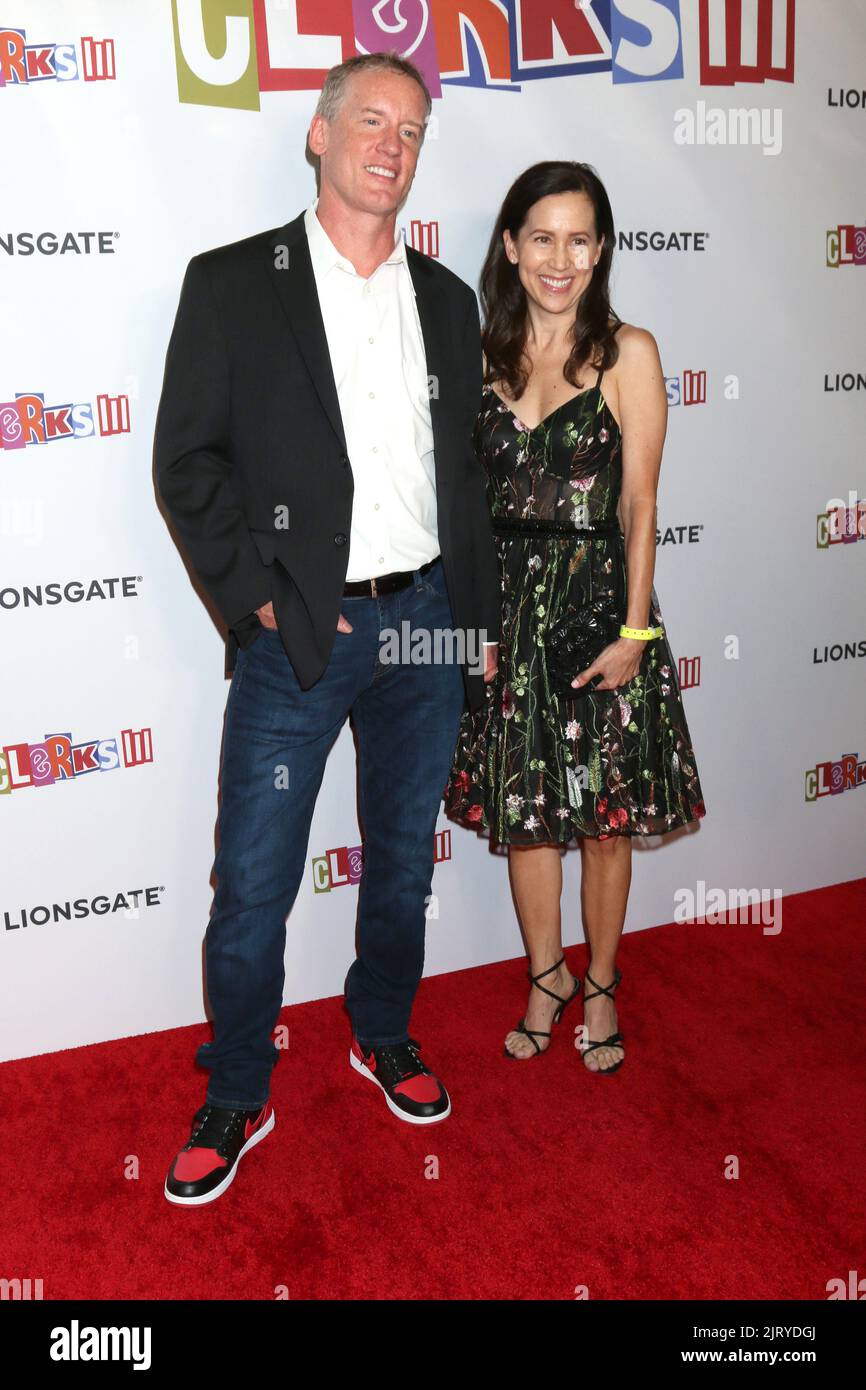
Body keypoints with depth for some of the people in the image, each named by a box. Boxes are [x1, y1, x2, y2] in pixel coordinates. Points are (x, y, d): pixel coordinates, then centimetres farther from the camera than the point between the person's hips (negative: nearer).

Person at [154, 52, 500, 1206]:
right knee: (252, 888, 2)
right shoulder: (232, 283, -2)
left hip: (426, 623, 4)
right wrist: (260, 598, -12)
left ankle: (383, 1034, 40)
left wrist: (479, 622, 12)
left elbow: (464, 474, 14)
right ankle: (237, 1098, 24)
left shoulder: (447, 300, 11)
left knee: (404, 857, 17)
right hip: (298, 635, -4)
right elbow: (188, 461, -5)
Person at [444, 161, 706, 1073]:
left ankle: (600, 986, 28)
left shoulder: (627, 351, -3)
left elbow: (638, 501, -5)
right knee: (522, 808, 11)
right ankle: (545, 976, 32)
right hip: (504, 599, 3)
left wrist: (634, 629, -10)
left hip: (597, 595, -2)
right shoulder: (481, 352, 5)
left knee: (604, 813, 7)